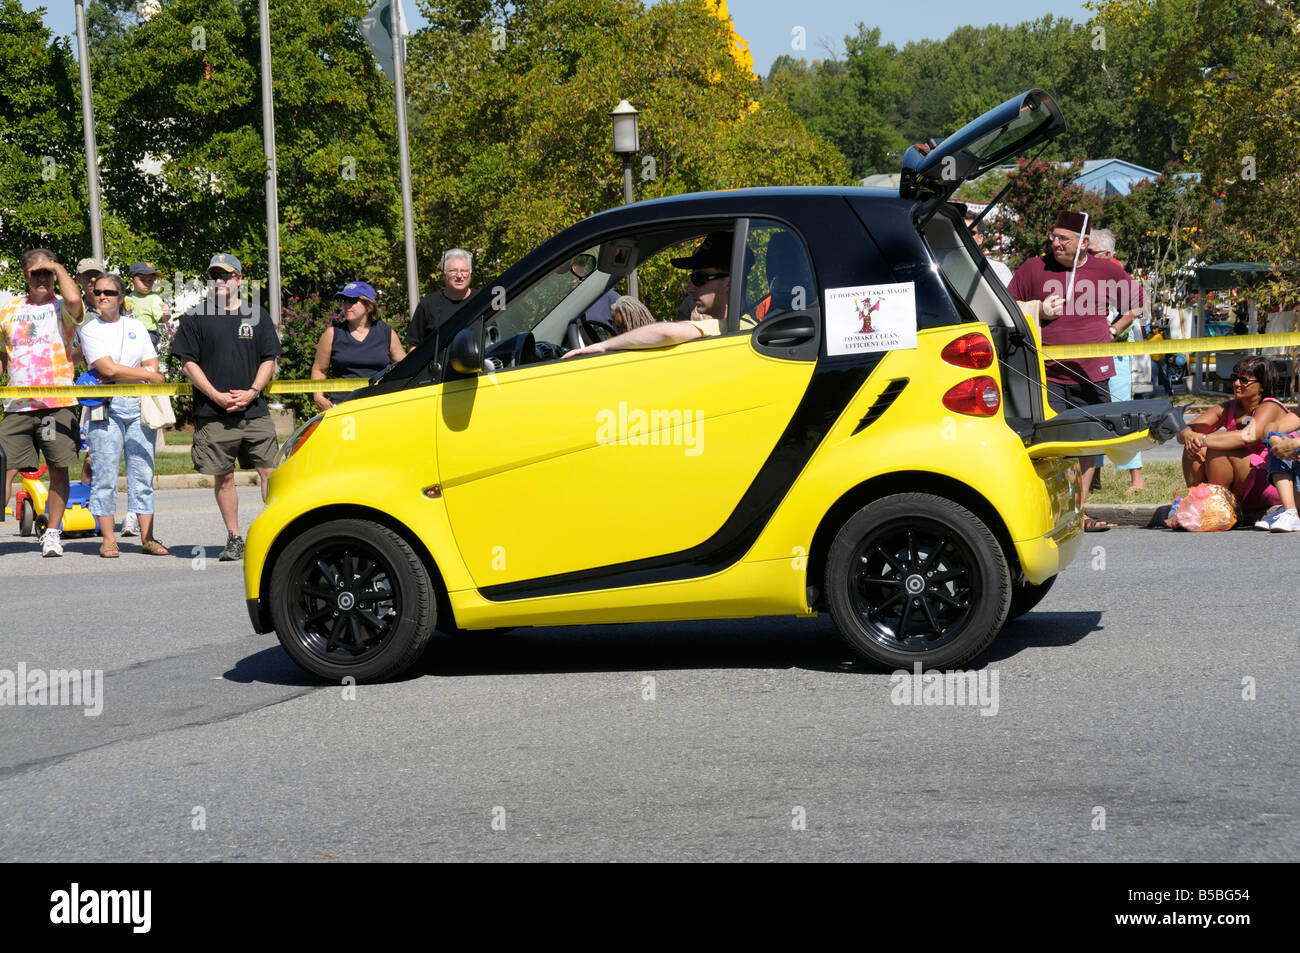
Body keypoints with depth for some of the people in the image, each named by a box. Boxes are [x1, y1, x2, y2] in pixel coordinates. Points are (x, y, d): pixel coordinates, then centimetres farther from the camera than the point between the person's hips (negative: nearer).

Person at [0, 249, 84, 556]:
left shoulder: (63, 308, 4)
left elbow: (74, 300, -22)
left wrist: (58, 267, -7)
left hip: (58, 403, -2)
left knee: (59, 469, 1)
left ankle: (52, 534, 12)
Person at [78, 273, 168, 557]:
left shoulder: (136, 327, 14)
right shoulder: (90, 329, 3)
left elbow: (152, 366, 7)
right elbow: (108, 368, -9)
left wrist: (118, 377, -8)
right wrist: (149, 375, -6)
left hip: (139, 405, 3)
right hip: (106, 409, -3)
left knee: (143, 473, 2)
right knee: (105, 474, -5)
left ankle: (147, 538, 4)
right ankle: (108, 539, 0)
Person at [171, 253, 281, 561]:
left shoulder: (257, 315, 10)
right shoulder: (195, 318, 5)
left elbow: (268, 360, 11)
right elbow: (188, 363, 1)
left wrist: (251, 392, -5)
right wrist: (217, 396, -9)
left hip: (254, 410, 1)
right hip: (213, 414, -1)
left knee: (270, 472, -4)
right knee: (223, 477, 2)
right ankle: (234, 539, 10)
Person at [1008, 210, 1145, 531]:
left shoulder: (1107, 272, 4)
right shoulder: (1033, 269, 1)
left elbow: (1135, 302, 21)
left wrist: (1113, 331, 11)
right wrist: (1038, 312, -8)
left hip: (1093, 373, 3)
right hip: (1048, 375, -2)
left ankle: (1078, 512, 16)